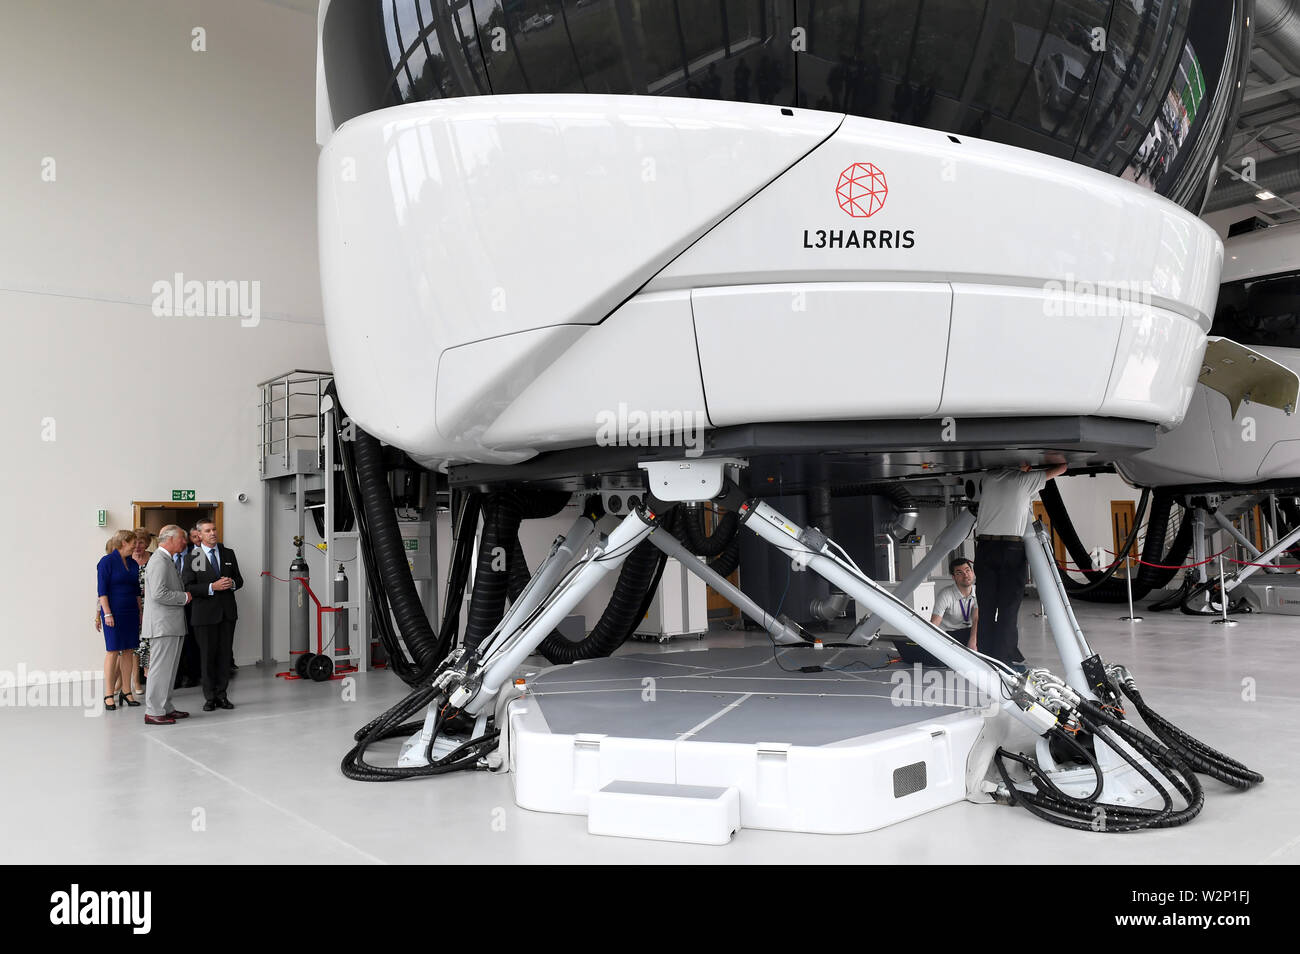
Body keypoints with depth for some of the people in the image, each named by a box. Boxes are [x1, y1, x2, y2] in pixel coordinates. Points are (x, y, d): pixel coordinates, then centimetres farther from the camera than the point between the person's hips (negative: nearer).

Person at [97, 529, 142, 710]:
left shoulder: (132, 563, 14)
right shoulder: (107, 561, -6)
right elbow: (102, 590, -10)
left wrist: (140, 612, 14)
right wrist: (107, 614, -16)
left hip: (131, 613, 6)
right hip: (114, 612, -6)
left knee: (128, 651, 6)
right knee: (113, 651, -5)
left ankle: (126, 691, 13)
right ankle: (109, 695, 0)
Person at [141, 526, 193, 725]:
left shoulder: (168, 560, 19)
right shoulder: (159, 561, -15)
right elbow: (159, 594, -24)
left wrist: (184, 595, 14)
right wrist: (184, 597, -14)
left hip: (172, 625, 11)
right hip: (163, 626, -11)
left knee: (168, 669, 15)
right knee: (161, 669, -6)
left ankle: (166, 708, 22)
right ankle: (153, 712, 0)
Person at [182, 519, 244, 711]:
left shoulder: (228, 554, 10)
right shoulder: (192, 557, -3)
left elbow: (239, 579, 15)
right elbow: (189, 587, -9)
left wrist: (232, 583, -7)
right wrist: (212, 587, -20)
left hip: (227, 611, 4)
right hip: (205, 613, -4)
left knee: (225, 654, 6)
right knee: (208, 656, 2)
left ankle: (221, 695, 14)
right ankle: (209, 697, 11)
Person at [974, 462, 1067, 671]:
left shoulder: (989, 478, 9)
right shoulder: (1024, 480, -2)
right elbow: (1060, 468, 5)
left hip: (985, 546, 4)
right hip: (1012, 548, -4)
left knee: (986, 607, 7)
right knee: (1008, 608, 0)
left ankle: (985, 659, 11)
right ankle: (1001, 659, 0)